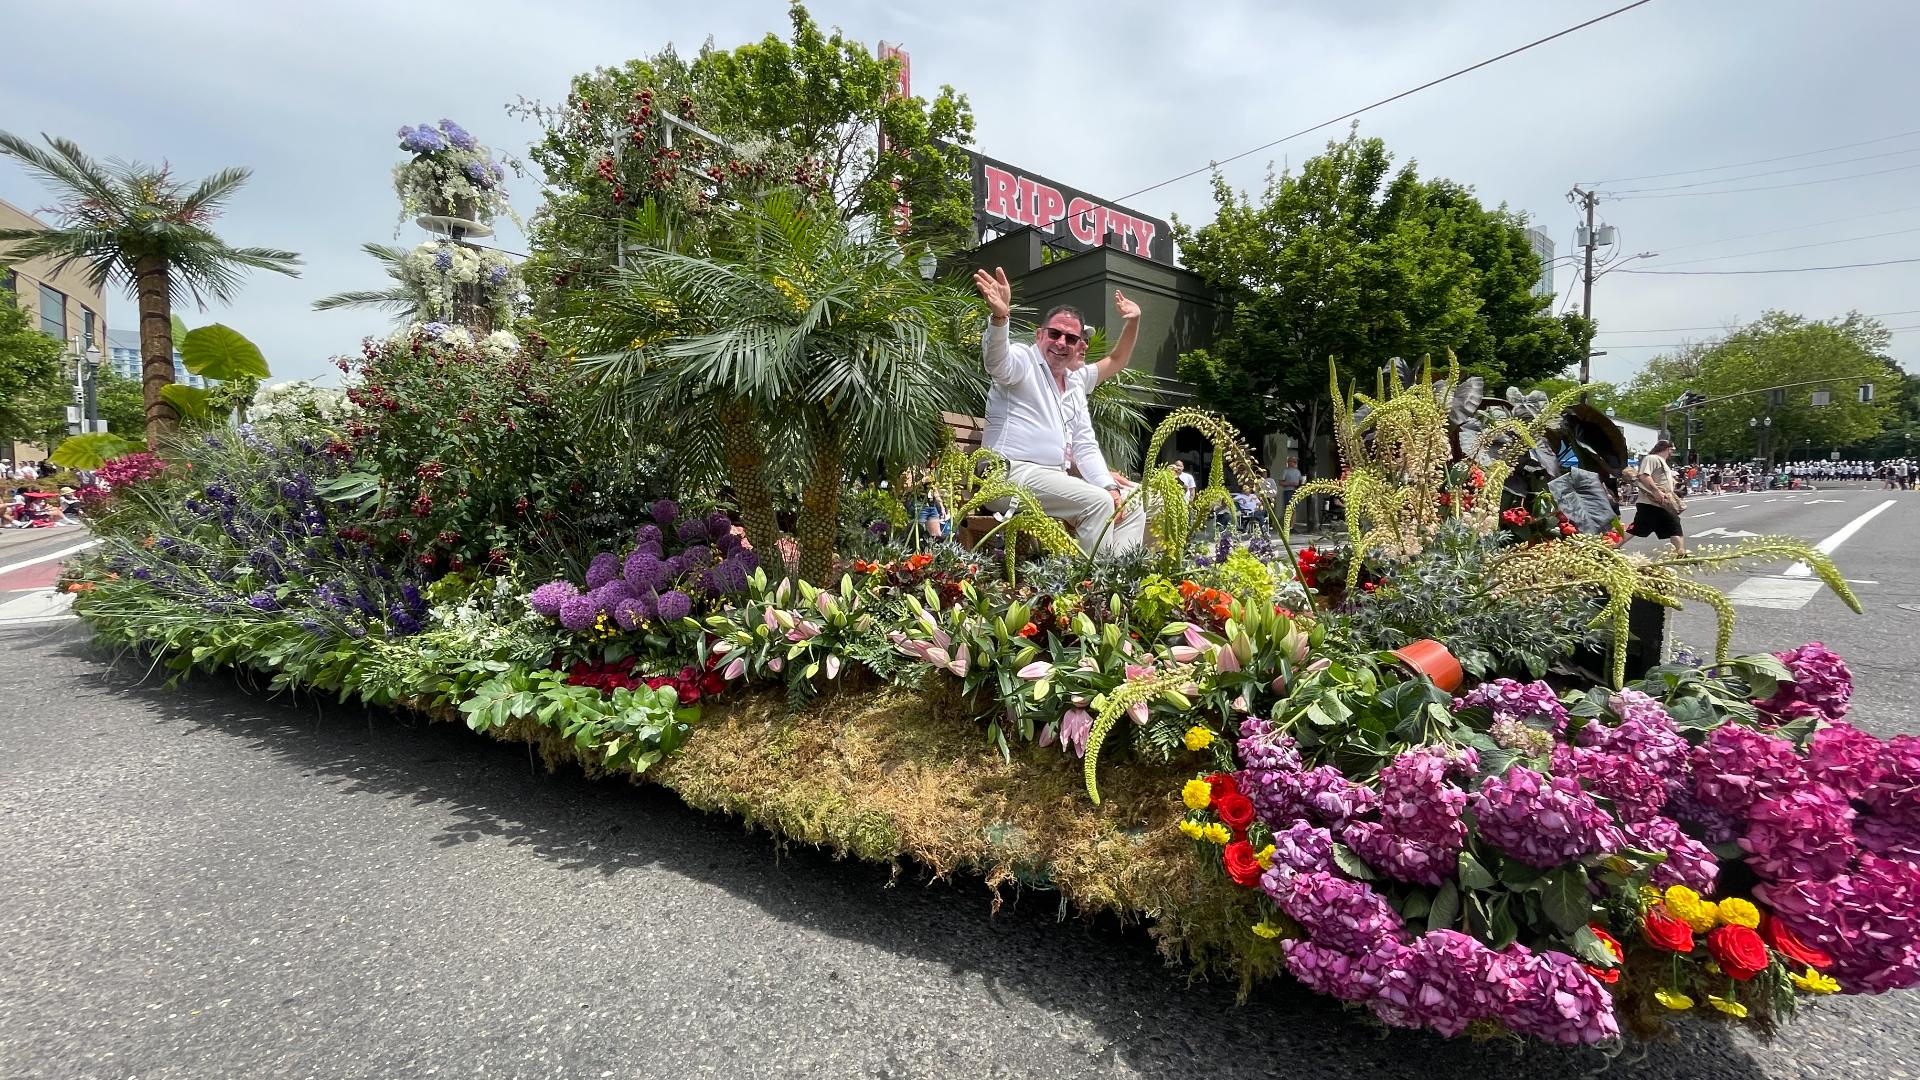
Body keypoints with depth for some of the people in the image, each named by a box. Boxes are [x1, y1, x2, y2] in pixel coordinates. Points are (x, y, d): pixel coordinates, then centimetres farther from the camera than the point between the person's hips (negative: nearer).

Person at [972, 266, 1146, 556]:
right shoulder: (1023, 360, -1)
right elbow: (997, 359, -27)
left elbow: (1085, 446, 18)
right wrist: (999, 316, -49)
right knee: (1097, 503, -25)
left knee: (1133, 512, 2)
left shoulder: (1075, 385, 20)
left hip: (1059, 478, 9)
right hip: (1015, 472, -8)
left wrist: (1109, 487, 1)